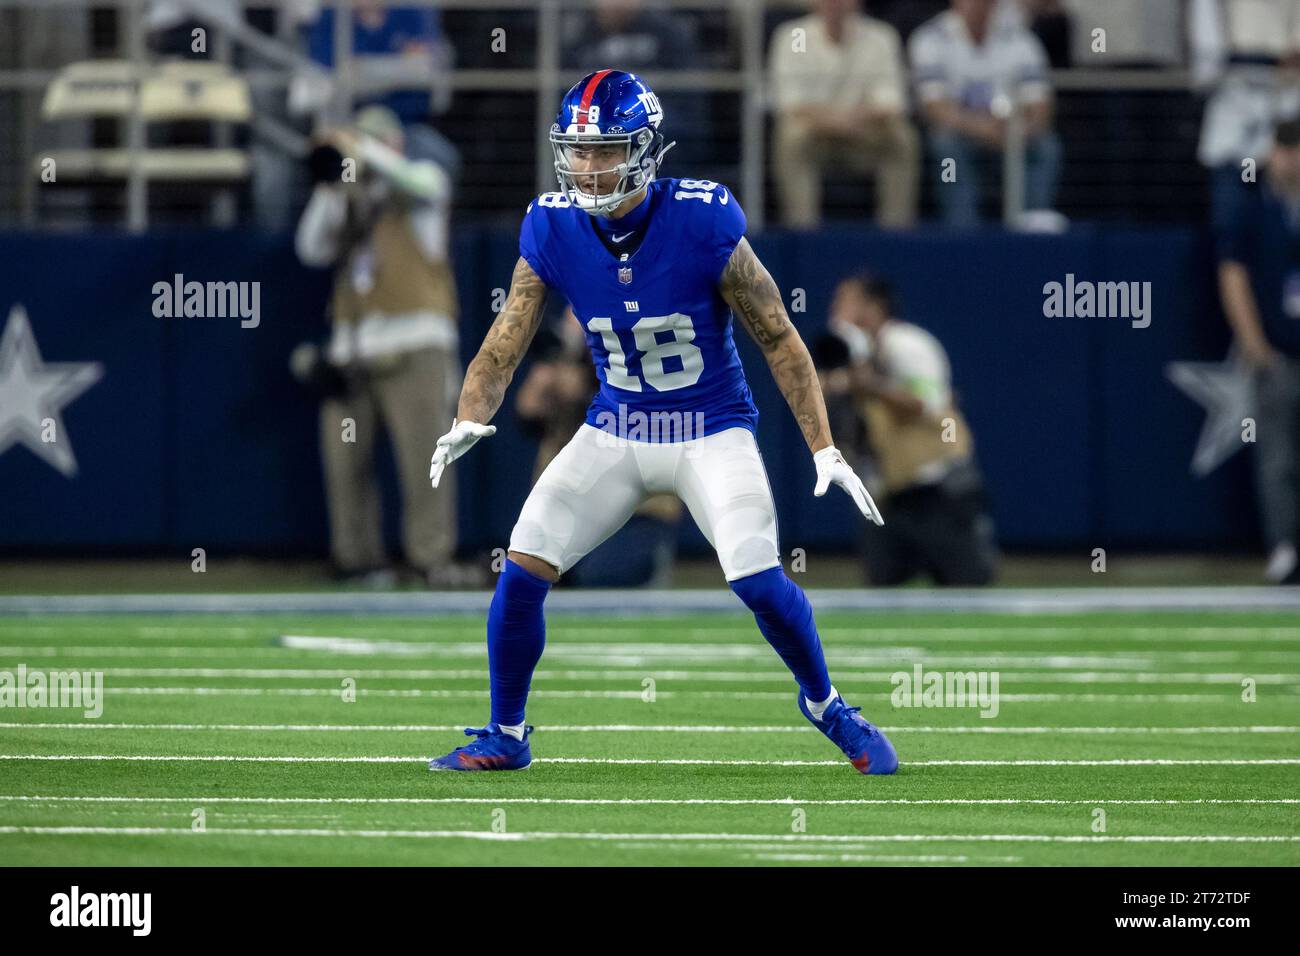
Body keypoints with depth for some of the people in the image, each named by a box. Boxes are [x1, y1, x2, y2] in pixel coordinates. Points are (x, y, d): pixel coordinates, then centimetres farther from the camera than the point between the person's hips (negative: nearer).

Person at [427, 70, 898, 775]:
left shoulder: (702, 222, -21)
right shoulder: (553, 229, -12)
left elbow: (777, 338, -11)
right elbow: (502, 349, -7)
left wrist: (824, 450, -12)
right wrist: (468, 421, -27)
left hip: (712, 431, -3)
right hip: (616, 429, 3)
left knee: (757, 578, -19)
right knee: (522, 569, -8)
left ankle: (824, 705, 10)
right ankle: (505, 736, 12)